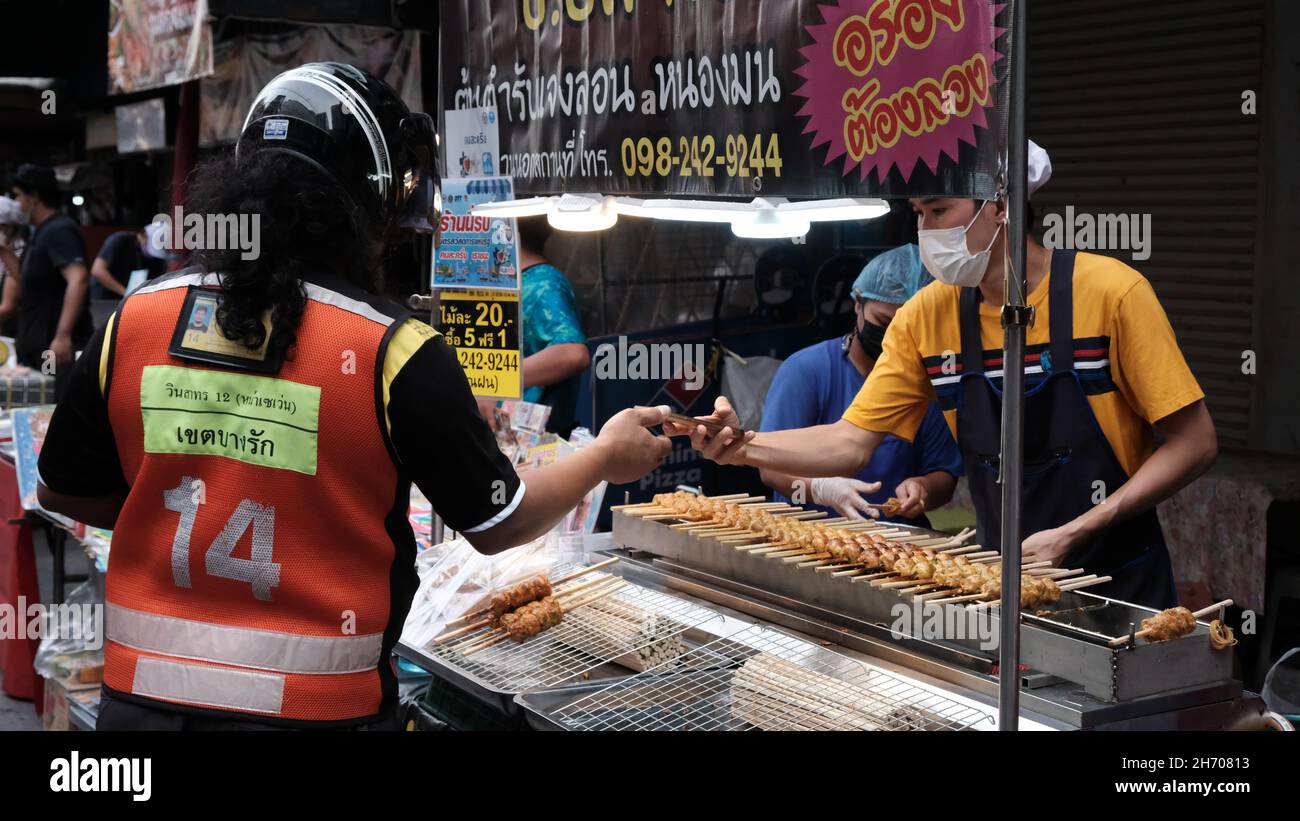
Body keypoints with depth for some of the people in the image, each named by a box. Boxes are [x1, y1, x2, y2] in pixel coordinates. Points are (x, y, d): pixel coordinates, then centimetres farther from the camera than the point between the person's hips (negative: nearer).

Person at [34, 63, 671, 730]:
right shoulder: (397, 354, -16)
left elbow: (61, 492, 7)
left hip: (139, 697, 3)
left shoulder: (132, 320, -6)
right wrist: (606, 457, 12)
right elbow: (497, 524, -4)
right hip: (313, 705, -2)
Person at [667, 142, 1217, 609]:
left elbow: (1193, 443, -12)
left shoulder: (1109, 291, -15)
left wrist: (1071, 535, -19)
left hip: (1116, 582, -3)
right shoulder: (928, 316, -3)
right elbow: (851, 443, -2)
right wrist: (745, 447, -20)